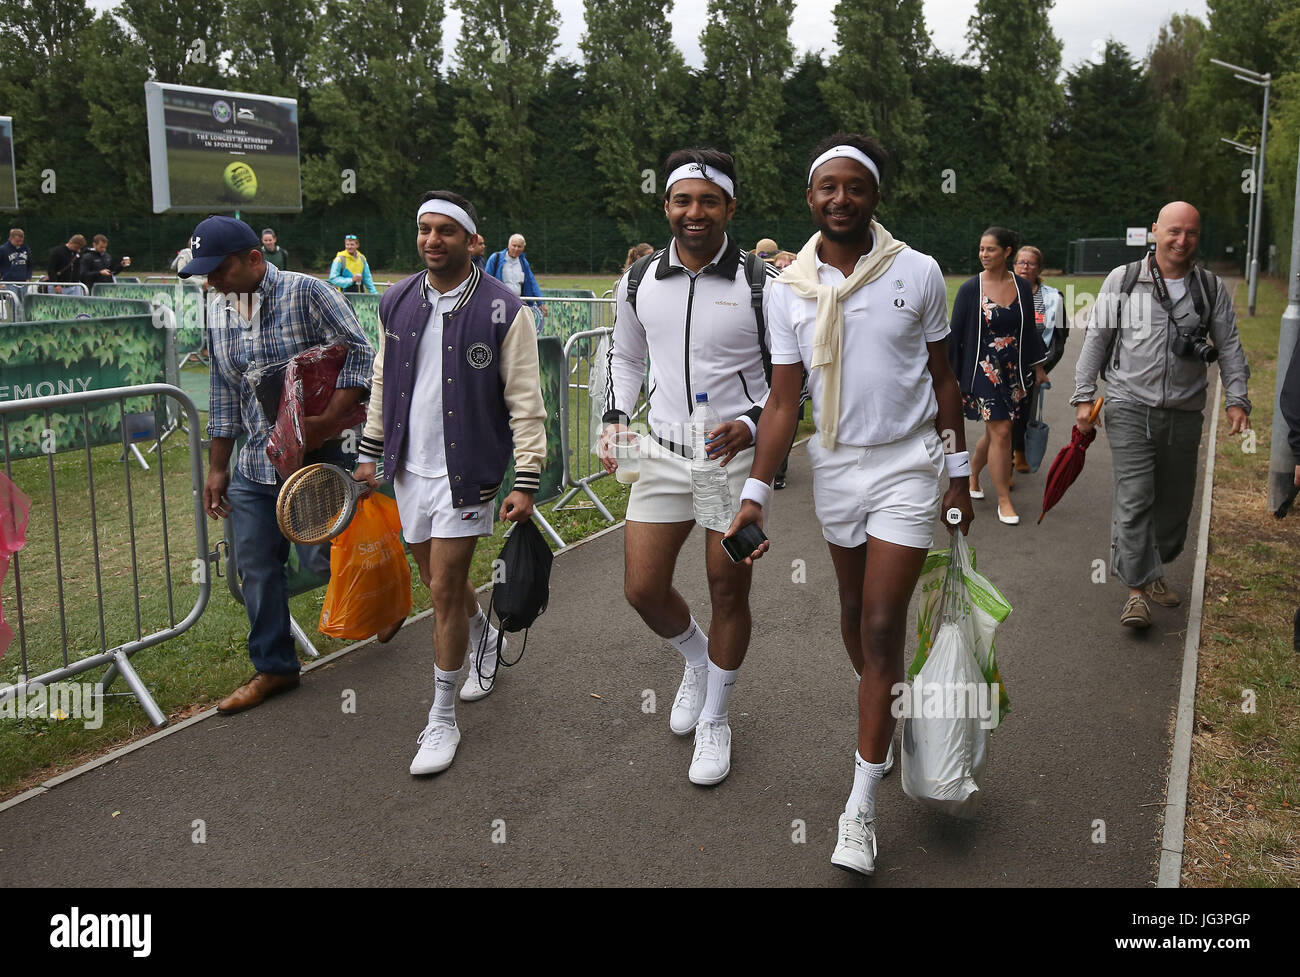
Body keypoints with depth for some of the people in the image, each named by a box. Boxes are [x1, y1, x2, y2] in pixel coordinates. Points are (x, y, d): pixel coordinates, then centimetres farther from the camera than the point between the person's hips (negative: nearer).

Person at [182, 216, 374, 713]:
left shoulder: (306, 293, -11)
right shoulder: (219, 313, 9)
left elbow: (360, 354, -15)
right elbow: (224, 395, 15)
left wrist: (327, 421, -25)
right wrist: (217, 468, 15)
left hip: (322, 460, -6)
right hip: (256, 467, 6)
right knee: (257, 568, 6)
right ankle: (274, 667, 19)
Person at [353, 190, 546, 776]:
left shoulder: (503, 311, -10)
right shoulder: (396, 302, 5)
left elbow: (525, 405, -10)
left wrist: (526, 482, -14)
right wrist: (370, 453, 17)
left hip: (466, 474, -5)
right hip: (409, 470, 5)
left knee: (444, 590, -5)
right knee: (440, 582, 17)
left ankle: (442, 722, 9)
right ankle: (484, 637, 50)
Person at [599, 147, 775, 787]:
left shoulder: (761, 285, -9)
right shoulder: (638, 281, 2)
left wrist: (751, 425, -19)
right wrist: (615, 419, 1)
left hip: (736, 457, -3)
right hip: (662, 453, 4)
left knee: (728, 592, 6)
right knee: (642, 589, 3)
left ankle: (714, 719, 27)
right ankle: (697, 657, 38)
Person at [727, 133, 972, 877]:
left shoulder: (918, 273, -6)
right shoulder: (789, 291, -3)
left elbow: (944, 379, 2)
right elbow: (783, 400, -4)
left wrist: (959, 476, 3)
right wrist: (757, 493, -12)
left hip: (908, 465, -3)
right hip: (835, 466, 3)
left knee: (882, 625, -7)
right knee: (854, 611, 16)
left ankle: (861, 807, -1)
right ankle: (884, 716, 45)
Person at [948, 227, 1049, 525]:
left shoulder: (1021, 287, 4)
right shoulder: (970, 288, -6)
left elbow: (1030, 329, 13)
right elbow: (956, 333, -3)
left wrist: (1038, 367, 15)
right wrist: (950, 374, -4)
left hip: (1013, 370, 4)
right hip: (983, 368, -4)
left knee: (995, 430, 10)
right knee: (1001, 431, -9)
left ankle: (972, 475, 36)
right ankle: (1004, 500, 1)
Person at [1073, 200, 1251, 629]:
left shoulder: (1212, 288, 9)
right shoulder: (1123, 280, 3)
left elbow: (1230, 347, 11)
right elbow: (1096, 339, 6)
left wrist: (1237, 399, -1)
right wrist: (1084, 396, 0)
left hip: (1184, 414, 3)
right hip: (1130, 407, -3)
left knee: (1174, 502, 10)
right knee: (1134, 498, -12)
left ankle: (1155, 570, 30)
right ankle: (1137, 589, -8)